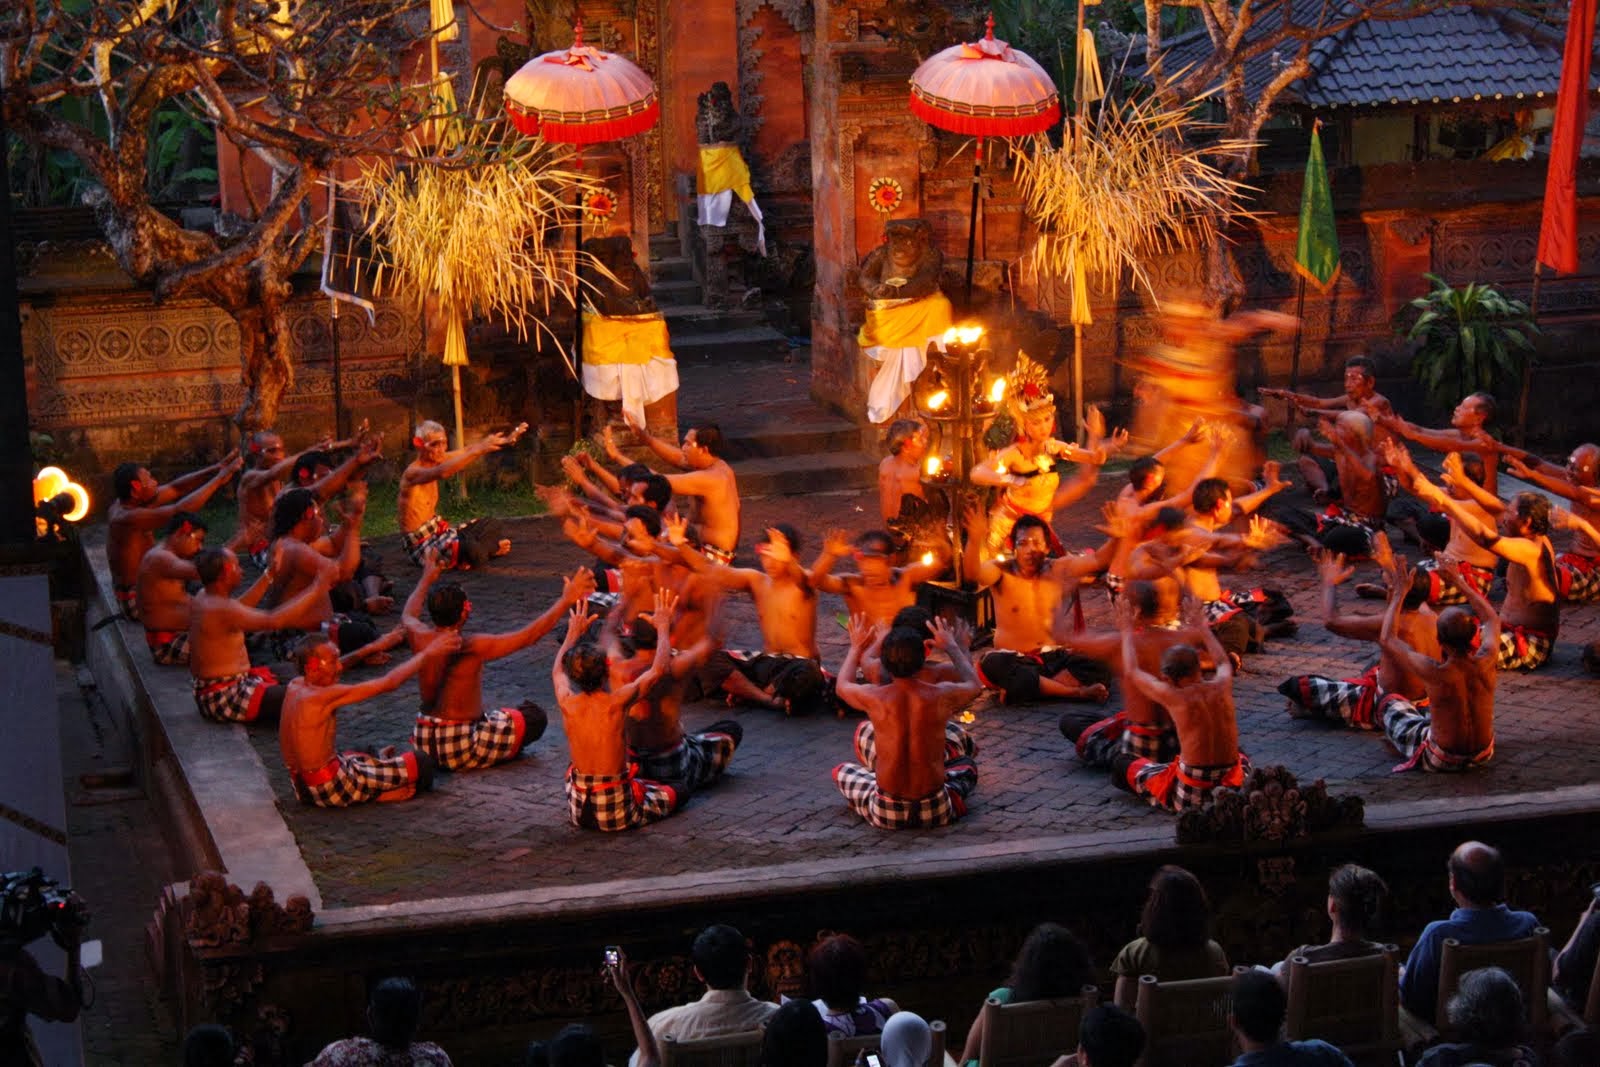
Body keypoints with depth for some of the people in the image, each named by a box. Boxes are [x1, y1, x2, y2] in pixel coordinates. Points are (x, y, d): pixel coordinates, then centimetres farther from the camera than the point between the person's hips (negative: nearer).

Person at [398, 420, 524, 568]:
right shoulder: (413, 473, -24)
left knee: (493, 525, 16)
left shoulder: (435, 460, 3)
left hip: (438, 530, 10)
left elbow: (468, 451, 3)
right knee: (472, 550, -30)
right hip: (421, 544, -10)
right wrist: (479, 450, -51)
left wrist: (507, 440, -10)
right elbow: (442, 472, -44)